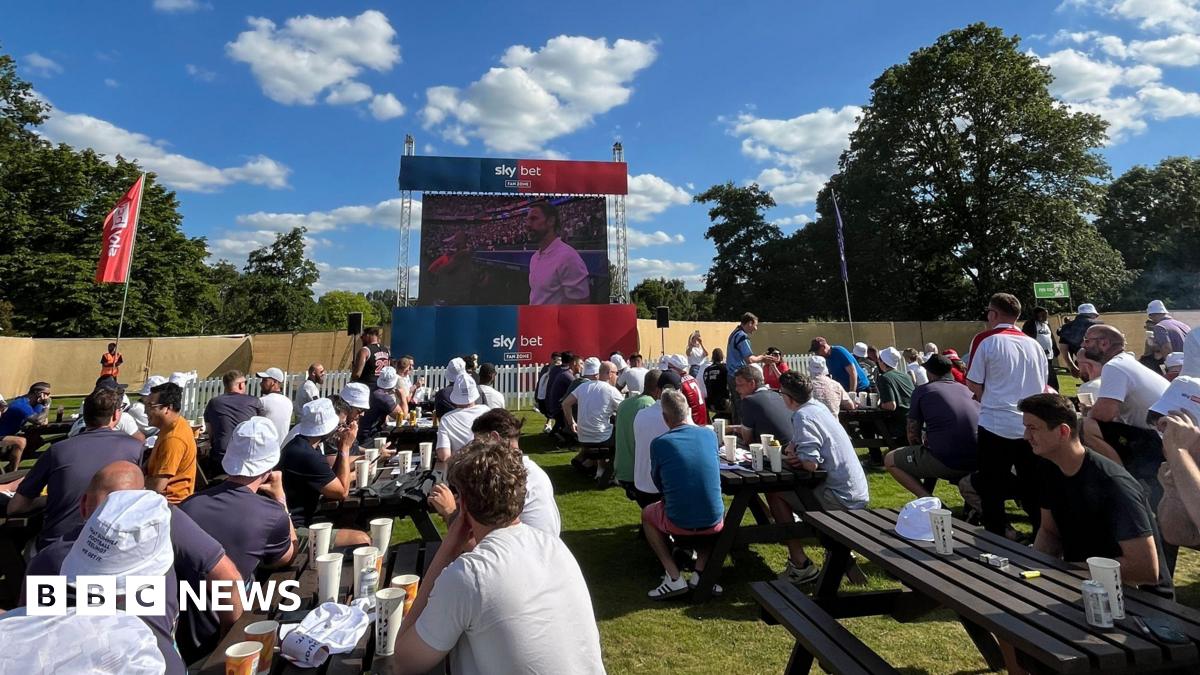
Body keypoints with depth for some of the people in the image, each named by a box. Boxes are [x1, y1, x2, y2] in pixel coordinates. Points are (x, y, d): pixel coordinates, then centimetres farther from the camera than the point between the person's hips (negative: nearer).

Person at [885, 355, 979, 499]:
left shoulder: (922, 390, 3)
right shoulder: (967, 390, 17)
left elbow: (913, 435, 6)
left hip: (945, 462, -7)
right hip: (977, 464, 7)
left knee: (889, 460, 11)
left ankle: (927, 499, -4)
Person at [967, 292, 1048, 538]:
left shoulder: (985, 340, -7)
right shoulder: (1034, 344, 8)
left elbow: (973, 385, -7)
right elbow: (1042, 386, 15)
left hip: (996, 425, -4)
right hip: (1031, 425, 5)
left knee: (992, 490, 8)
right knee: (1032, 488, 15)